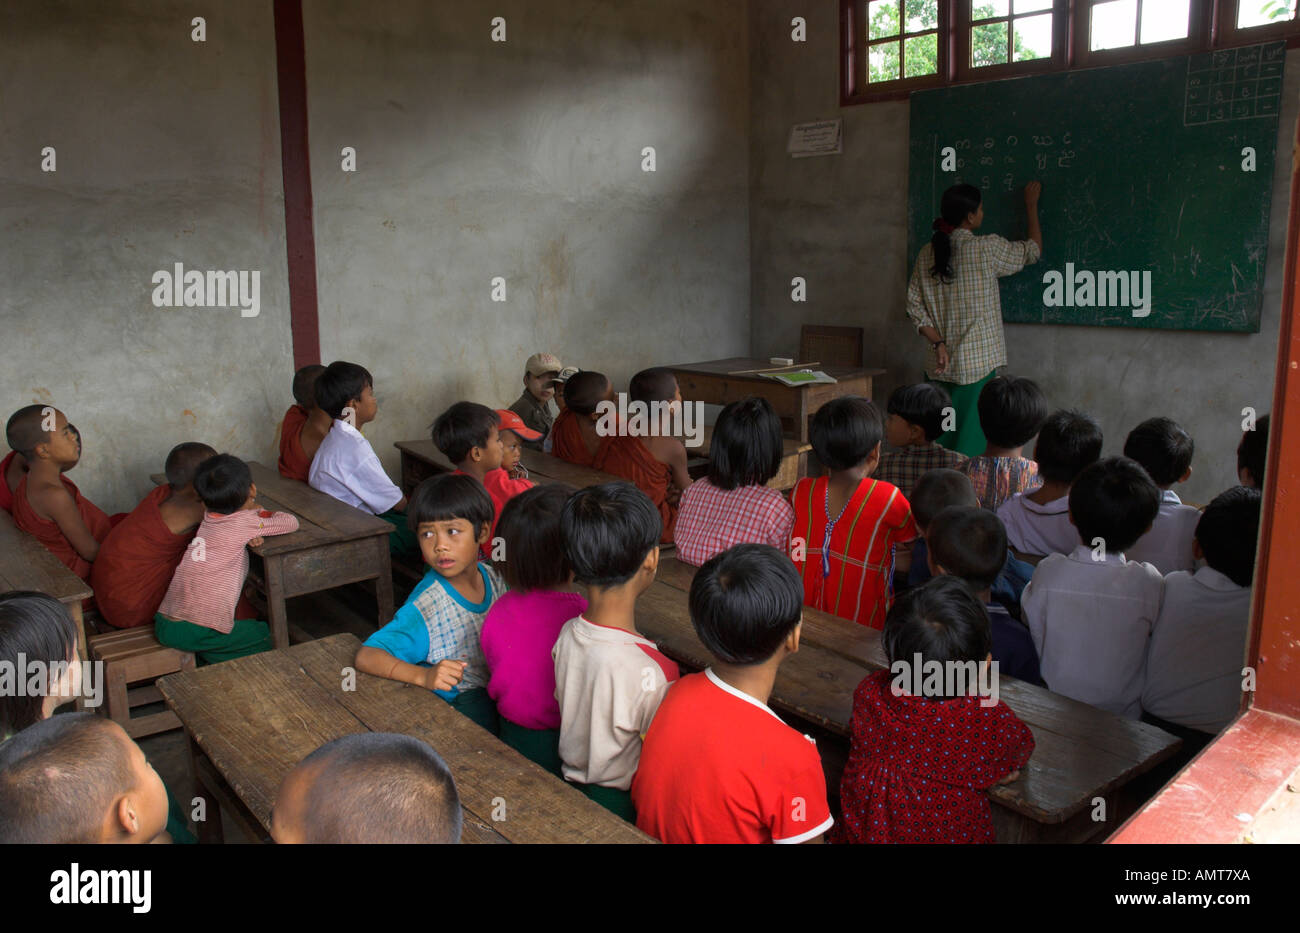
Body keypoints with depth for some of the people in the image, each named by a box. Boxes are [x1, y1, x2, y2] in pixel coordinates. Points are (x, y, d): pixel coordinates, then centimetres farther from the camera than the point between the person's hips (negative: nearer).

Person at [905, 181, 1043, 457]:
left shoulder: (927, 253, 5)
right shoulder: (986, 249, -9)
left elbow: (915, 306, 3)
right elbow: (1033, 250, 8)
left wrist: (938, 343, -1)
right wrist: (1031, 206, 20)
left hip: (940, 368, 5)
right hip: (977, 364, -5)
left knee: (935, 442, 10)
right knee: (969, 446, 1)